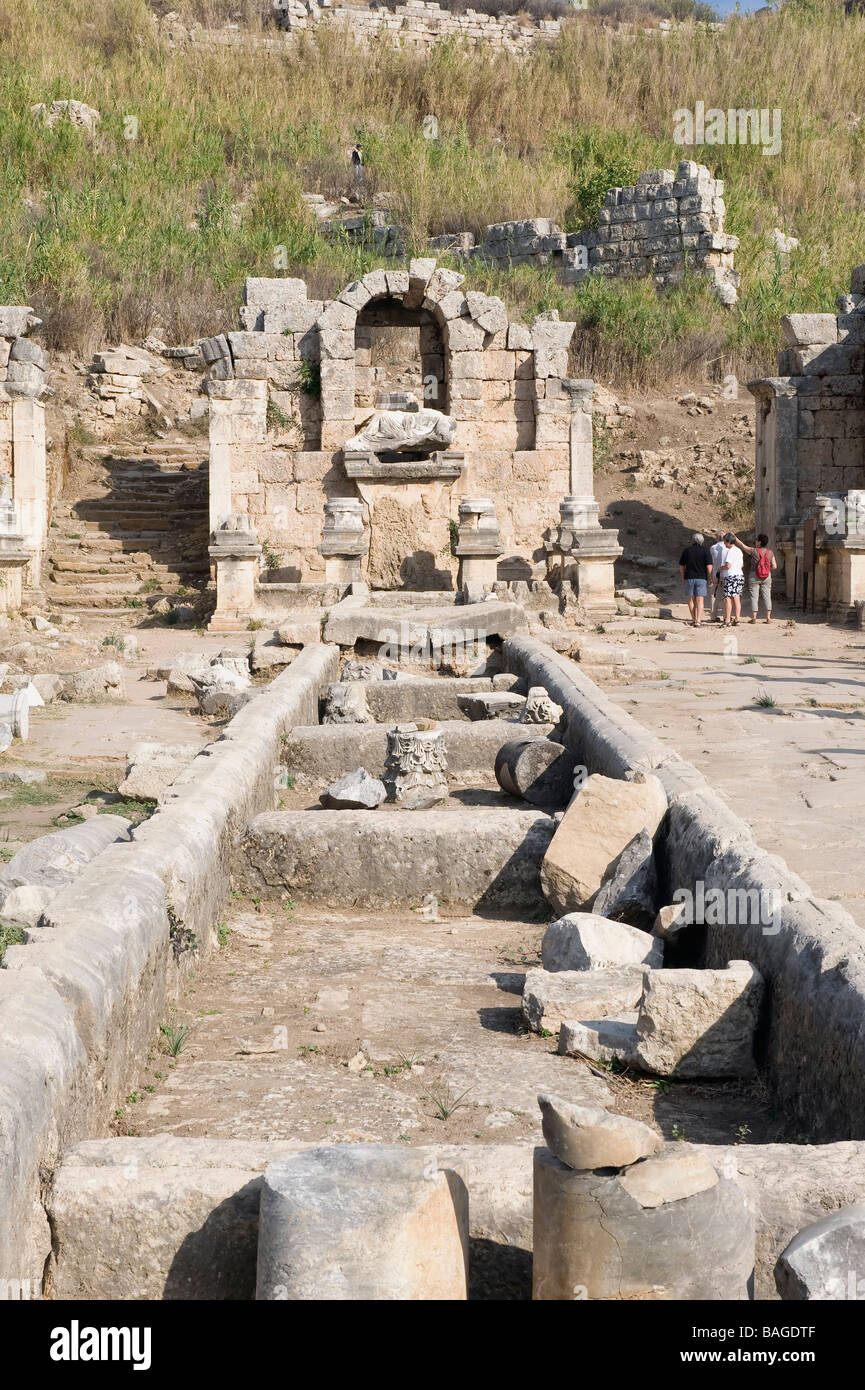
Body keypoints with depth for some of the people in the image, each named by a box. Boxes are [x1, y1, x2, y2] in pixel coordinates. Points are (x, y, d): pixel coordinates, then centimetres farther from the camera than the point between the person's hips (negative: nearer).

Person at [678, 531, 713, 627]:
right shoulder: (705, 551, -5)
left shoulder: (686, 550, 1)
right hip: (702, 578, -1)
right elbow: (709, 567, -9)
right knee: (700, 600, -2)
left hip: (689, 578, 1)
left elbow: (681, 566, 6)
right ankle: (698, 621, -13)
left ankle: (693, 620, 16)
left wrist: (683, 577, 20)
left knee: (691, 600, 11)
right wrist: (710, 579, 1)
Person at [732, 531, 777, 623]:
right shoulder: (770, 553, -2)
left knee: (754, 597, 1)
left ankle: (754, 617, -2)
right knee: (767, 596, 5)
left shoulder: (754, 551, -12)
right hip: (766, 577, 3)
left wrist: (734, 537, 11)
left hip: (754, 577, -3)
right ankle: (768, 617, 0)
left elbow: (742, 545, -1)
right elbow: (774, 566, -1)